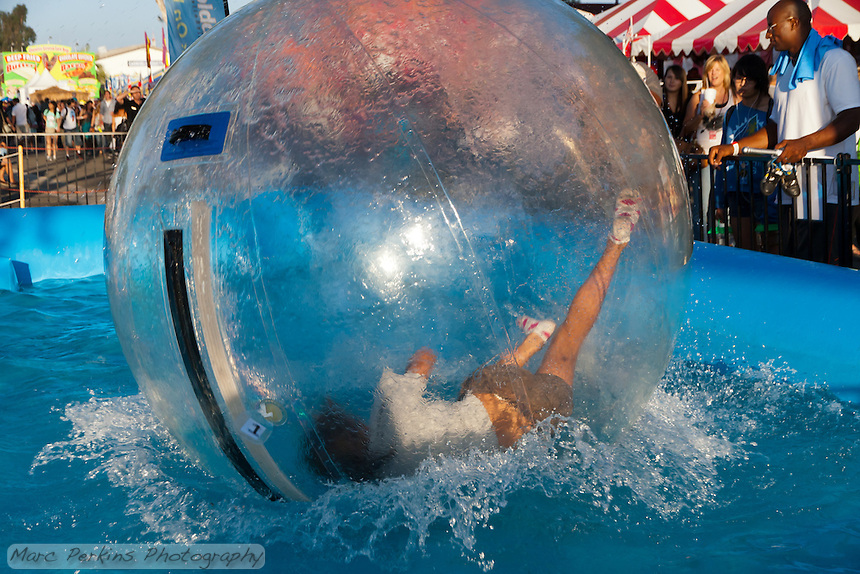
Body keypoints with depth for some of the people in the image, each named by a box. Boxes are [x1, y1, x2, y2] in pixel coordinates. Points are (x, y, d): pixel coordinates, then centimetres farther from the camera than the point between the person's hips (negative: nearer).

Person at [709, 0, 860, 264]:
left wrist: (805, 143, -26)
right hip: (792, 191, 8)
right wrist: (734, 148, 14)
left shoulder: (834, 59, -6)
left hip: (826, 192, -8)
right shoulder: (786, 68, 21)